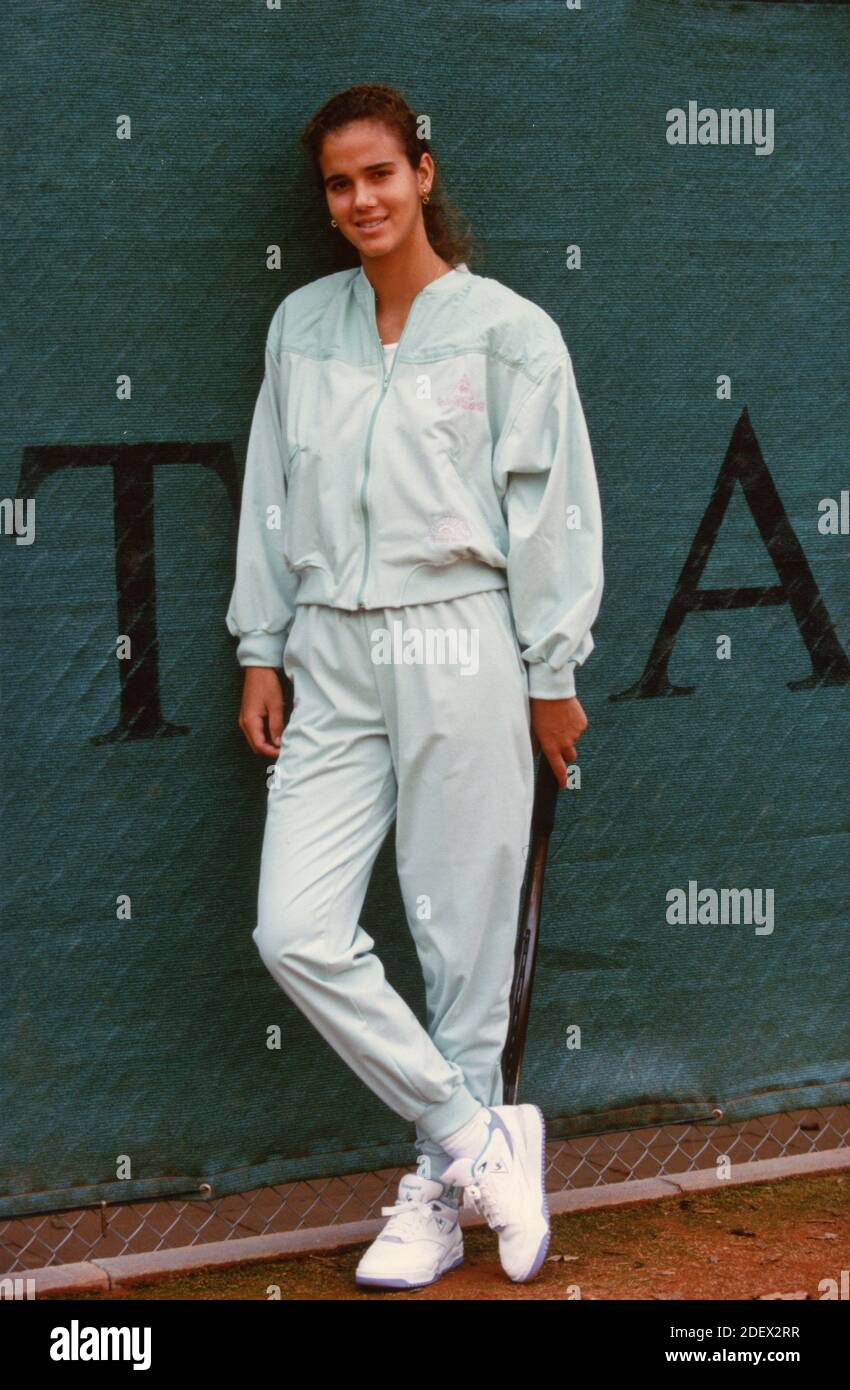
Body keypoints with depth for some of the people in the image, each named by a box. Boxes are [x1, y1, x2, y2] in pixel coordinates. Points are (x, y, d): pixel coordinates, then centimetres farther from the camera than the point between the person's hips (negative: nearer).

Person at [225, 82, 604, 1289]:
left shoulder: (507, 329, -3)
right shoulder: (301, 326, 10)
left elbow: (552, 511, -2)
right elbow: (271, 496, 14)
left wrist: (551, 677, -2)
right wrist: (261, 652, 10)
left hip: (459, 651, -4)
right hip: (334, 659, 4)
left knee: (464, 940, 2)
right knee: (296, 932, -6)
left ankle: (443, 1197, 17)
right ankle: (481, 1136, 7)